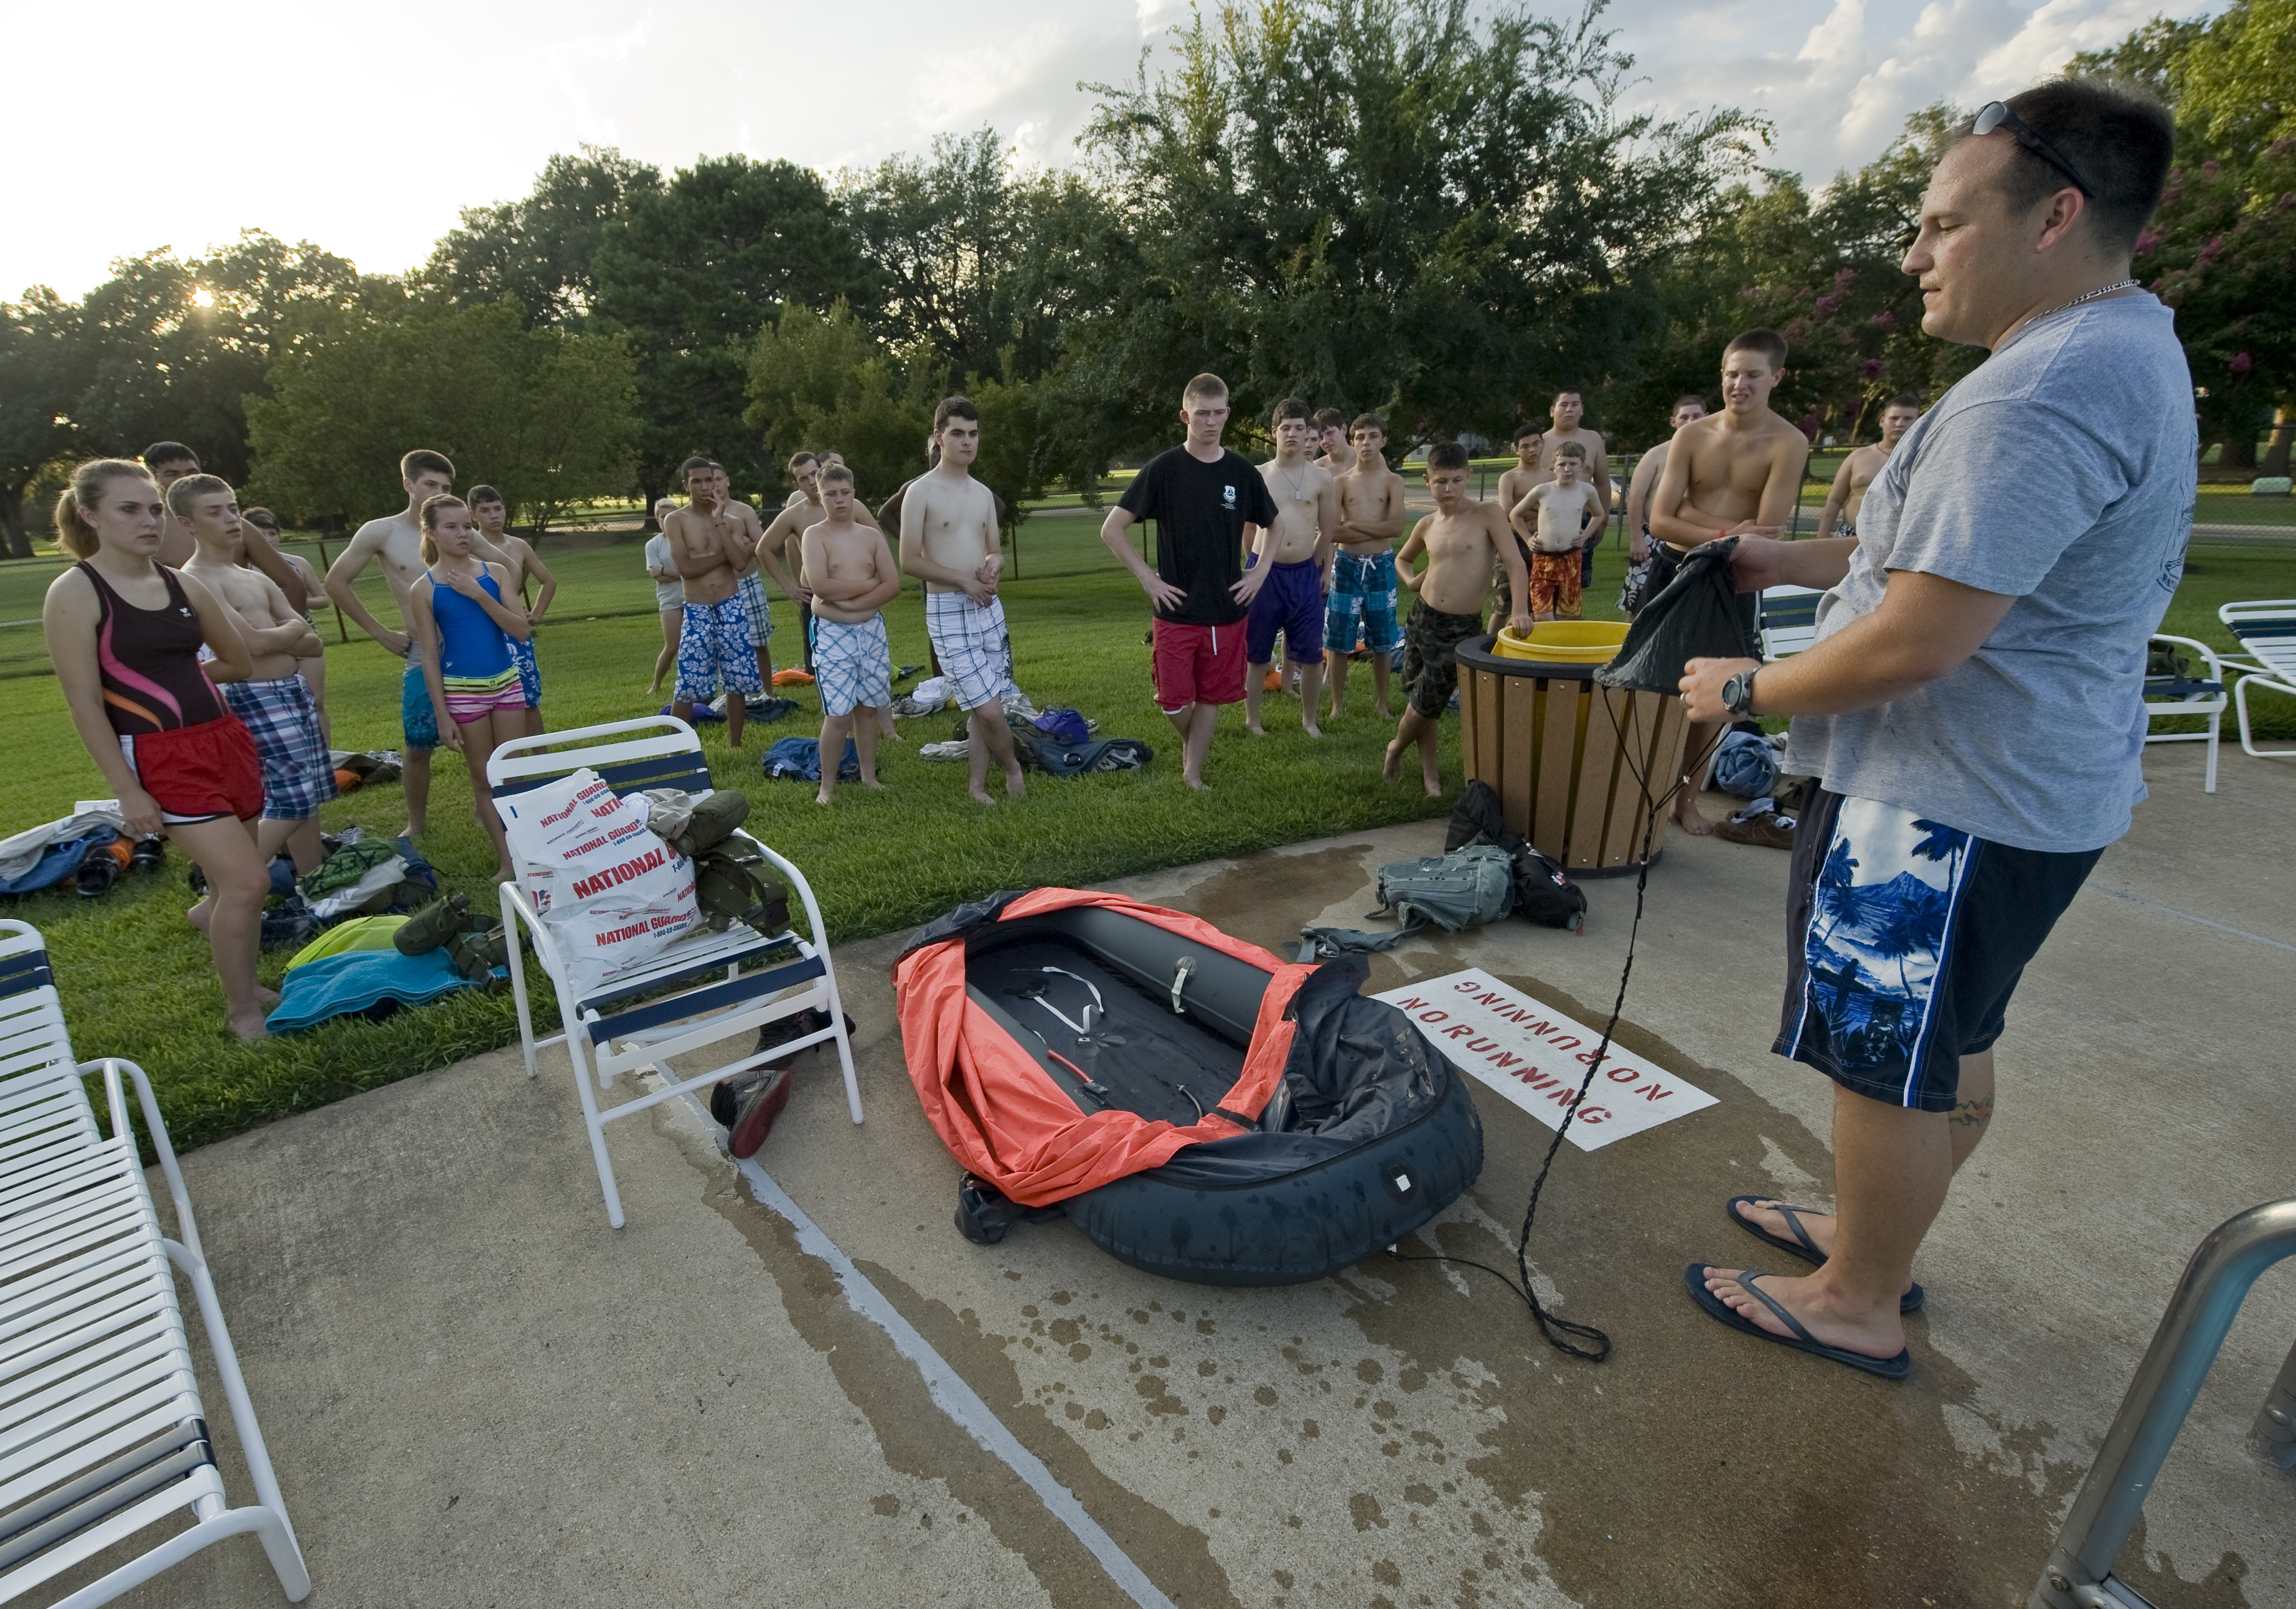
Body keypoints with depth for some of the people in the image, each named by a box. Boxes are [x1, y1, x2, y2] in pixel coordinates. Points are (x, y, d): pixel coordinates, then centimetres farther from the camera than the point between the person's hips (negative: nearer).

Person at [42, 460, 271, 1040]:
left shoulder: (181, 584, 8)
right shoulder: (74, 593, -7)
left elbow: (240, 663, 22)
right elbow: (84, 704, -10)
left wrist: (171, 676, 13)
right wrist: (127, 791, -11)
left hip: (227, 741, 6)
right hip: (161, 759, -6)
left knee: (231, 880, 14)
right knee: (249, 879, -11)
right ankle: (242, 1009, 6)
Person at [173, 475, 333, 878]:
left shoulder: (257, 579, 17)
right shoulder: (195, 581, -9)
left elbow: (314, 644, 12)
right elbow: (255, 643, -19)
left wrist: (272, 637, -7)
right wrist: (291, 630, 1)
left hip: (295, 690, 8)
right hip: (254, 698, -8)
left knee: (308, 798, 10)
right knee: (291, 800, -12)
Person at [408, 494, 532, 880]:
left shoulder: (495, 572, 2)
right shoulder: (424, 589, -4)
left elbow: (520, 630, -5)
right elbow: (429, 657, -3)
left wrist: (479, 595, -17)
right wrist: (442, 715, -6)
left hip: (507, 682, 2)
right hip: (463, 690, -2)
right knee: (484, 778, 7)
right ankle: (506, 859, 14)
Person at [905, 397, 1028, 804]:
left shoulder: (983, 494, 13)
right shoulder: (921, 491, -6)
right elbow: (909, 561, -9)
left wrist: (994, 565, -4)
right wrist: (964, 580, -14)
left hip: (988, 607, 6)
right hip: (947, 612, -6)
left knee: (981, 707, 10)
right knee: (988, 708, -11)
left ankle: (978, 785, 23)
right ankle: (1012, 766, 16)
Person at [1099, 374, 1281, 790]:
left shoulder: (1241, 472, 4)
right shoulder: (1163, 469, -5)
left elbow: (1273, 526, 20)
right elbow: (1111, 529, -5)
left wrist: (1260, 572, 6)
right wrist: (1148, 578, -9)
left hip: (1227, 609, 3)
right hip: (1177, 610, -2)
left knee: (1212, 696, 7)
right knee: (1174, 702, -2)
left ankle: (1192, 772, 22)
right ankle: (1190, 742, 30)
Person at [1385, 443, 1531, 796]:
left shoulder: (1488, 514, -8)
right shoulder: (1427, 525, 7)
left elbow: (1515, 564, -15)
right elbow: (1402, 559, 26)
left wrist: (1520, 610, -30)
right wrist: (1412, 581, 4)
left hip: (1463, 627, -4)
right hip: (1423, 618, 4)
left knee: (1426, 702, 1)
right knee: (1419, 699, 9)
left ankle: (1397, 748, 30)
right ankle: (1430, 770, 25)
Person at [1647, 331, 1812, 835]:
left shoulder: (1788, 444, -10)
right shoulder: (1692, 435, -3)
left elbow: (1765, 534, -18)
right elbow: (1660, 521, -10)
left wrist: (1691, 514, -20)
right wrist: (1723, 534, -22)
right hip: (1673, 570, 2)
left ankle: (1687, 797, 21)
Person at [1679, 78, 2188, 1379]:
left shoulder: (2038, 396, -24)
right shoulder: (2124, 347, 13)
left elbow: (1913, 645, -28)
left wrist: (1749, 688, -14)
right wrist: (1794, 562, 13)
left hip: (1956, 805, -11)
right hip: (2020, 783, 11)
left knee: (1889, 1061, 5)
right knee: (1950, 1043, 22)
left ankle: (1858, 1305, 24)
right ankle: (1878, 1234, 41)